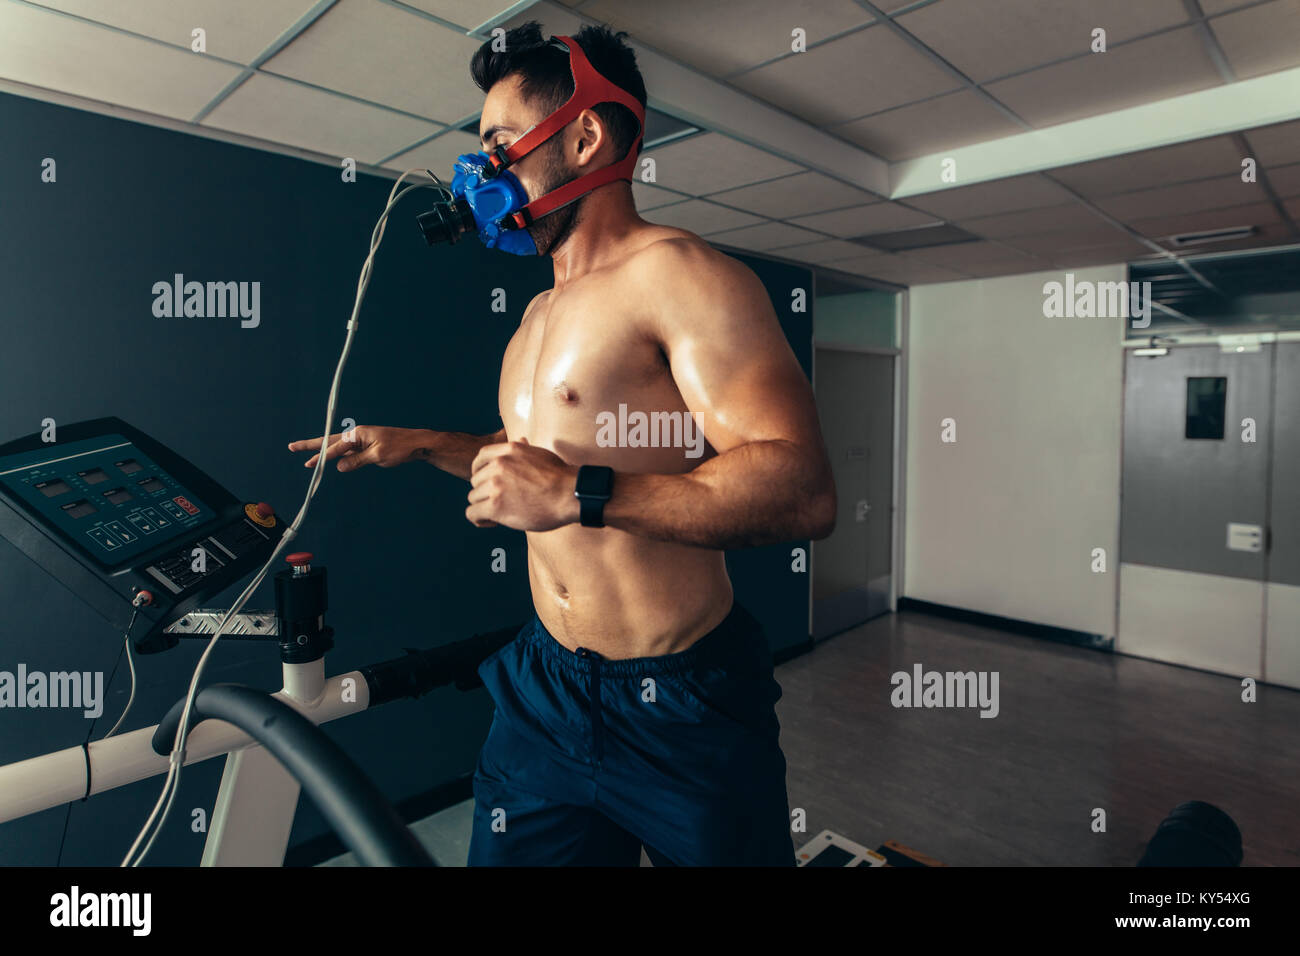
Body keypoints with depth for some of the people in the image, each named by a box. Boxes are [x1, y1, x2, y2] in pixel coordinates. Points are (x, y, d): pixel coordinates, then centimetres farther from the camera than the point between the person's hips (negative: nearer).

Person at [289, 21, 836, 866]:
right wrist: (421, 444, 20)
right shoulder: (541, 314, 13)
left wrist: (580, 495, -29)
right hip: (545, 690, 8)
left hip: (682, 708, -7)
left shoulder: (674, 274, -14)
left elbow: (803, 491, -25)